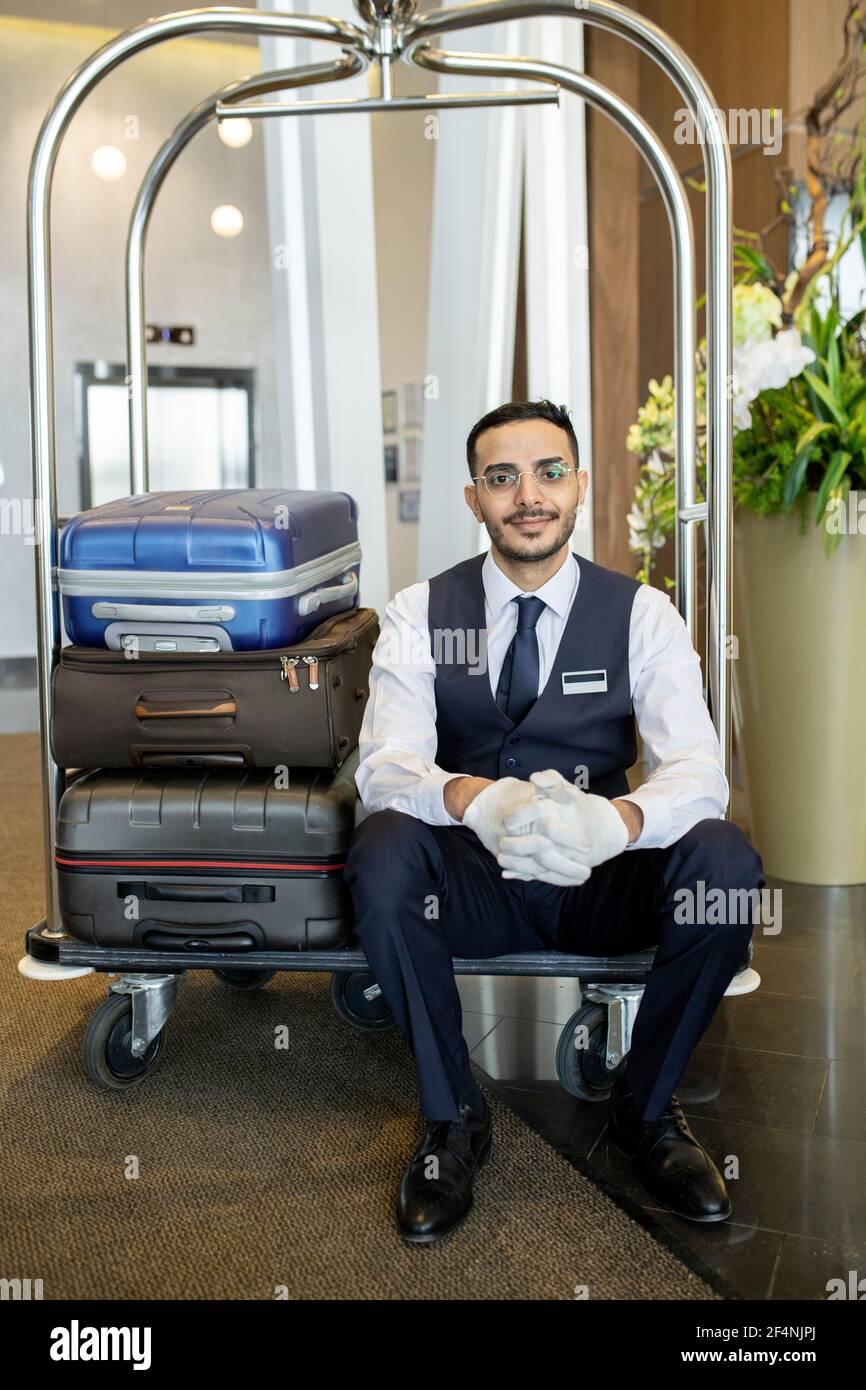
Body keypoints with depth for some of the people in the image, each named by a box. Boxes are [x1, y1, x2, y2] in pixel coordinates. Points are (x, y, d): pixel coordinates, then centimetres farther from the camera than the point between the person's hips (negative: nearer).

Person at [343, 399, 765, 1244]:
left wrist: (614, 820, -41)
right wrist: (477, 801, -40)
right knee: (382, 848, -31)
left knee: (724, 859, -28)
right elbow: (383, 765, -17)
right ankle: (452, 1116, -9)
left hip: (603, 885, 1)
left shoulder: (642, 614, -4)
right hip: (472, 880, 0)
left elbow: (698, 769, -17)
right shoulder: (420, 614, -3)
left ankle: (646, 1109, -2)